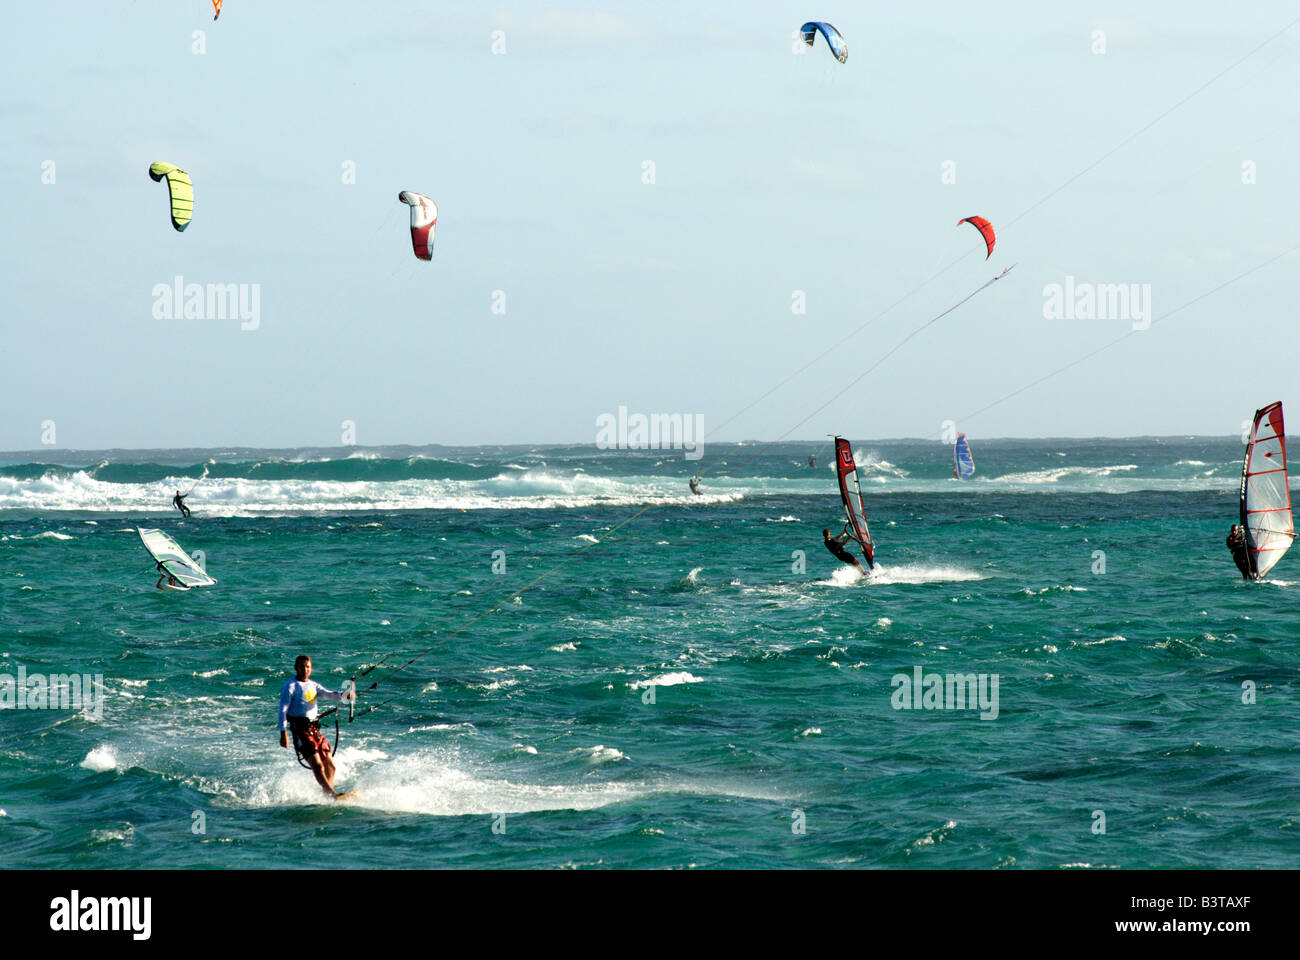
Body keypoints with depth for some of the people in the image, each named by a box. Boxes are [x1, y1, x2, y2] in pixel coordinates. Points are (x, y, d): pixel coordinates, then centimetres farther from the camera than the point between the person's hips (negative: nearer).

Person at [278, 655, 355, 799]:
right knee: (317, 765, -18)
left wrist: (344, 695, -19)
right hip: (300, 729, -8)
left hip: (315, 729, 8)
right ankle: (332, 795, -25)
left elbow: (328, 694, 3)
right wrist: (283, 733, -19)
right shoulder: (290, 686, -2)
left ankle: (328, 797, 13)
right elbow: (283, 710, -8)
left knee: (330, 765, 7)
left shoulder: (313, 685, 18)